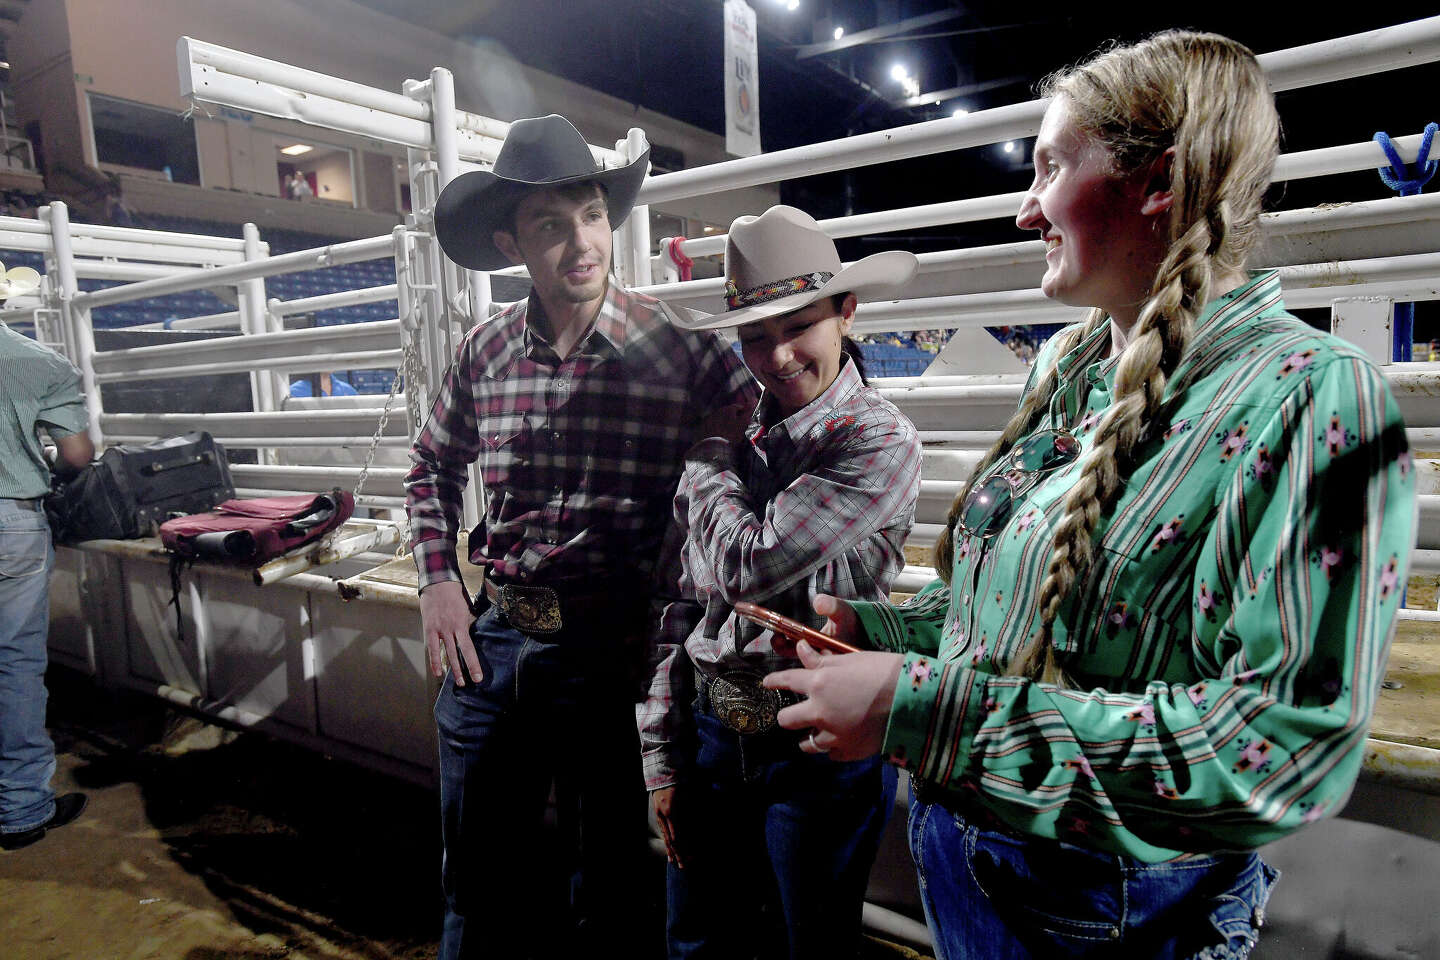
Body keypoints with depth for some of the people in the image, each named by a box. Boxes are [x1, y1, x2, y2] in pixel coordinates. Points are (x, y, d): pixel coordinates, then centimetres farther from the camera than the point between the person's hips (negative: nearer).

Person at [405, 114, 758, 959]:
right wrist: (437, 582, 5)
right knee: (480, 883, 23)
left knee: (612, 884, 19)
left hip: (616, 647, -3)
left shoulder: (682, 348, -13)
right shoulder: (485, 353, -1)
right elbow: (434, 466, 16)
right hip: (489, 638, 4)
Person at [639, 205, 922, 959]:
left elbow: (745, 566, -25)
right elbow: (678, 601, 3)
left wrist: (706, 452, -9)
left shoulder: (881, 442, -15)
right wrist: (662, 755, 3)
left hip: (818, 751, -4)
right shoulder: (729, 435, 1)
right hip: (708, 735, 5)